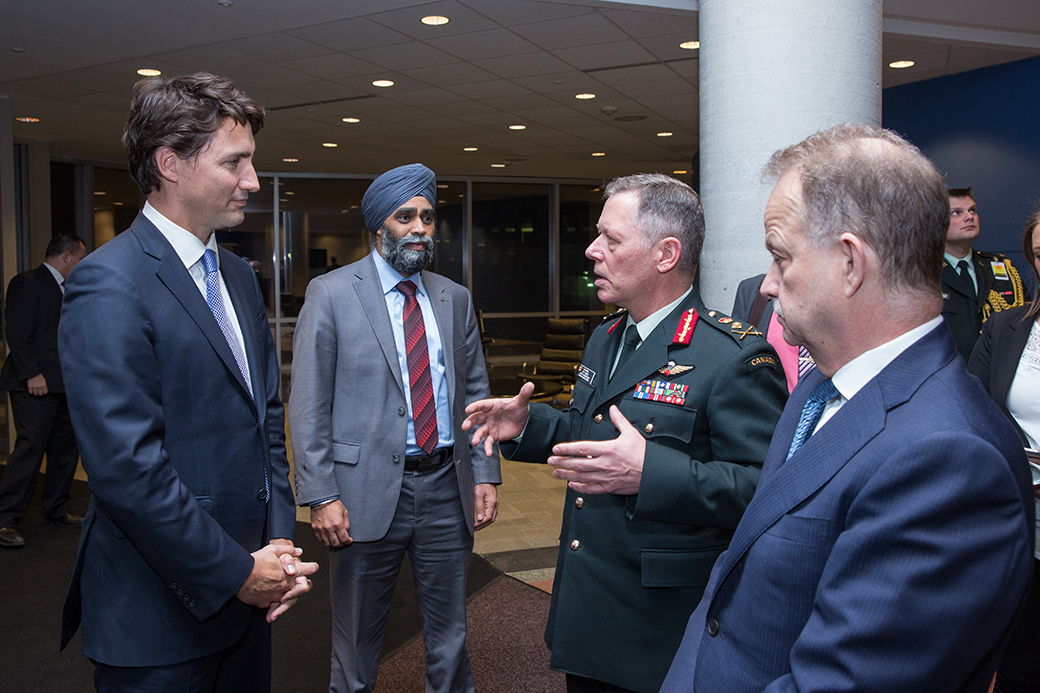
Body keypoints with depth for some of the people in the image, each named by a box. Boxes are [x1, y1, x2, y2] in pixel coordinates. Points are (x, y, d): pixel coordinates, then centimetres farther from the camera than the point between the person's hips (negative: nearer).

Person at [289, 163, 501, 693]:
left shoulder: (454, 299, 10)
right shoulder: (330, 294, -3)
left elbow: (475, 391, 11)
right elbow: (308, 405, -6)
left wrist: (485, 474, 3)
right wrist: (321, 496, -13)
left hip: (447, 488, 4)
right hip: (368, 491, -3)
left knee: (450, 638, 16)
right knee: (357, 642, 12)